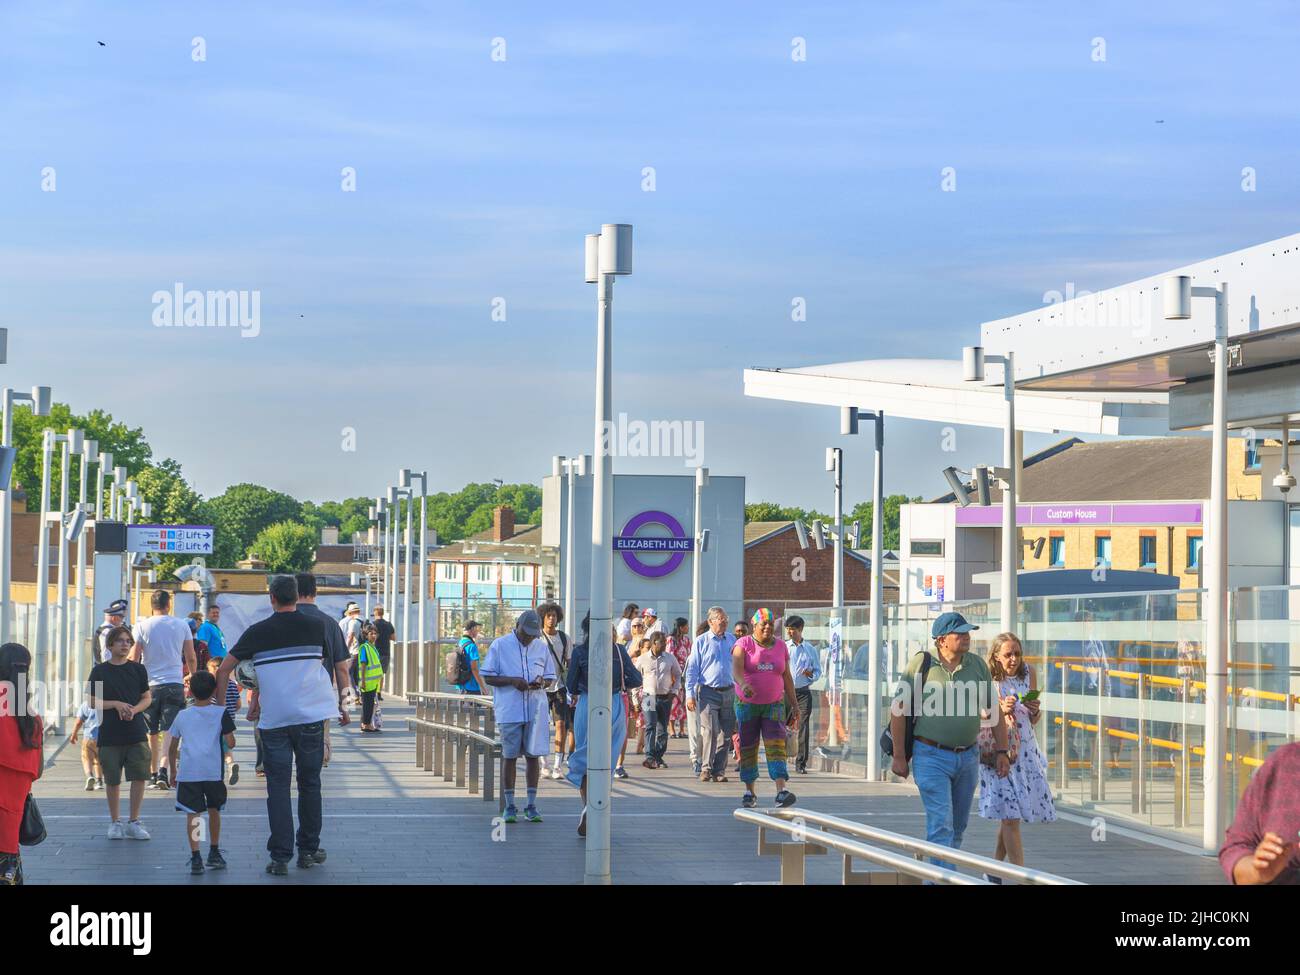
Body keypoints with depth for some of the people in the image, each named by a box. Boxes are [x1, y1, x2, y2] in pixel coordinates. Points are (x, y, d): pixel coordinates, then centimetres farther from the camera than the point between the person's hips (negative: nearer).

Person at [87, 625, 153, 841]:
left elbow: (147, 698, 9)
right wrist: (116, 704, -13)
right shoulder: (99, 671, 2)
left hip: (136, 733, 1)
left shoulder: (138, 669, 7)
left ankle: (134, 822, 7)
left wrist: (134, 709, -11)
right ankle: (115, 822, 16)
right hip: (109, 735, -1)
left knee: (140, 777, -4)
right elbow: (93, 702, 1)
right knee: (113, 780, 4)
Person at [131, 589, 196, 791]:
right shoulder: (181, 625, 3)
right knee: (169, 732, -5)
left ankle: (154, 773, 17)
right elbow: (190, 658, 7)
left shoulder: (142, 627, -1)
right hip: (175, 683, 0)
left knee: (152, 734, 12)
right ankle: (163, 770, -22)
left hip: (149, 685, 0)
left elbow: (134, 659, -3)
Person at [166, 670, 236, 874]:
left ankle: (195, 857, -13)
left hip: (187, 772, 0)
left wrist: (173, 771, 26)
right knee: (214, 811, 18)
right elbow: (230, 743, 0)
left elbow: (172, 748, 16)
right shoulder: (221, 713, 5)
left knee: (192, 814, -2)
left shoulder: (182, 716, 13)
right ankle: (214, 853, 25)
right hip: (213, 771, 0)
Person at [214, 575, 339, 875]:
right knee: (309, 783, 13)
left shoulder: (258, 632, 0)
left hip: (274, 719, -1)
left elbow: (223, 671, 3)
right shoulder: (316, 627, 4)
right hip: (311, 715, 1)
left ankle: (280, 857, -2)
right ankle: (308, 850, 20)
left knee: (278, 788, 2)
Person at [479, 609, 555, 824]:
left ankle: (531, 806, 9)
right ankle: (510, 806, 8)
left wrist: (541, 682, -8)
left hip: (536, 710, 3)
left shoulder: (541, 647, 10)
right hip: (509, 711, -3)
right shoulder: (500, 645, 0)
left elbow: (550, 677, 16)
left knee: (534, 755, 3)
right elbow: (488, 677, -1)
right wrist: (513, 681, -15)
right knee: (509, 756, 1)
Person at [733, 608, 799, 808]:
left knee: (776, 745, -13)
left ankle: (781, 791, -24)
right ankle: (749, 792, 15)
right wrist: (743, 684, -41)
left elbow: (787, 677, 12)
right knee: (748, 748, 4)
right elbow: (736, 669, -21)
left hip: (774, 704, 1)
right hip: (747, 705, -1)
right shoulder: (743, 644, -4)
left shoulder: (781, 646, 7)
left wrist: (794, 704, 8)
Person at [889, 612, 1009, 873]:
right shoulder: (921, 664, -8)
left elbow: (992, 711, 13)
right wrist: (899, 756, -7)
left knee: (958, 826, 12)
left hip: (968, 758, 5)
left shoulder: (977, 665, 6)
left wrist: (1002, 751, 8)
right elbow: (899, 709, -5)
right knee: (941, 824, -13)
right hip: (931, 756, -5)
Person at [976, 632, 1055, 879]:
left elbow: (1033, 721, 11)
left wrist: (1035, 711, -10)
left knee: (1009, 813, 9)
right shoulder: (987, 679, -9)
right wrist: (1001, 710, -24)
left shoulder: (1028, 673, 4)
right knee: (1010, 815, -9)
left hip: (1025, 747, 5)